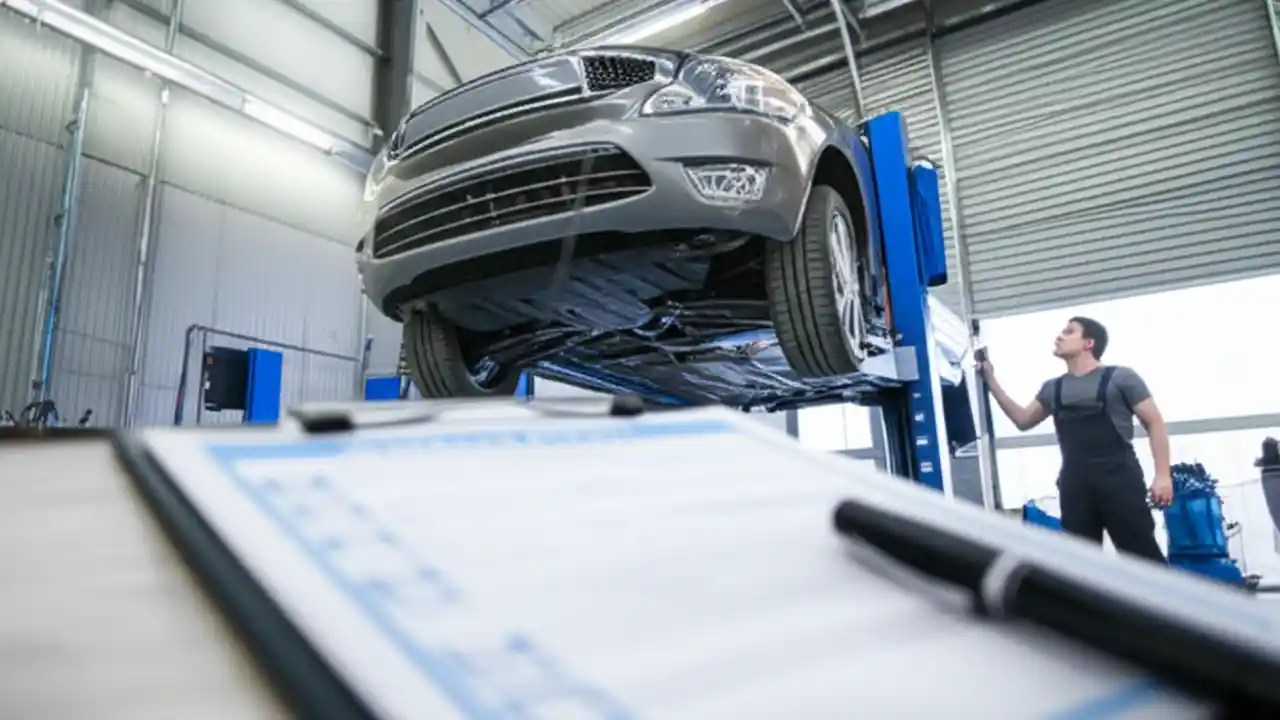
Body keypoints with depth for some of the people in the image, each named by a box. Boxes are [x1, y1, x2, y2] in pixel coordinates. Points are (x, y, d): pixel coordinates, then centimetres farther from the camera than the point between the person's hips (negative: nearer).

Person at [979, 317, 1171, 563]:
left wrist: (1163, 475, -8)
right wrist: (991, 380, 15)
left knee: (1143, 557, -4)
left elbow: (1154, 423, 2)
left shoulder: (1120, 378, 3)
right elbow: (1023, 420, 21)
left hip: (1119, 479, -4)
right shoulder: (1053, 388, 17)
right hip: (1075, 485, 4)